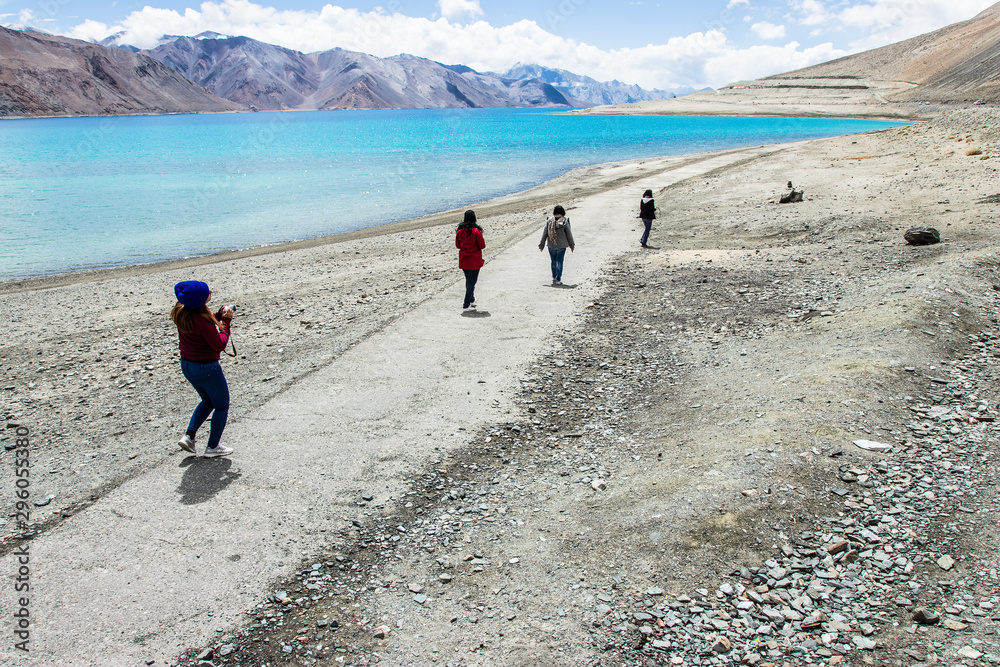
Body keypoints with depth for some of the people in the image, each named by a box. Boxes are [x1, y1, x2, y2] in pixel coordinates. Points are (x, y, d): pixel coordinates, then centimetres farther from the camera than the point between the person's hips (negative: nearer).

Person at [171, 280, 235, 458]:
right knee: (222, 406, 13)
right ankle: (213, 447, 19)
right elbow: (219, 345, -20)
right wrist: (226, 321, -14)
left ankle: (189, 436, 21)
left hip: (186, 365, 8)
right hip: (207, 368, -8)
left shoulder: (181, 313, -3)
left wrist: (218, 316, 0)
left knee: (208, 401, 29)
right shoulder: (202, 320, -28)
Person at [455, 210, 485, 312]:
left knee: (468, 280, 22)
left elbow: (457, 245, 8)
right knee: (472, 282, 0)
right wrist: (483, 240, 8)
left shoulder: (459, 231, -2)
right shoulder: (476, 231, -16)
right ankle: (466, 306, -4)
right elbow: (482, 245, -11)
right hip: (474, 261, -5)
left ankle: (471, 300, 37)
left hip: (463, 260, 5)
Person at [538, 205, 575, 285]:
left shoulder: (549, 221, -4)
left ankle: (554, 278, 27)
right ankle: (558, 280, 1)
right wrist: (572, 245, 12)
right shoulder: (564, 221, -9)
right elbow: (569, 234, -1)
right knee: (559, 262, 3)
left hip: (551, 245, 2)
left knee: (553, 261, 17)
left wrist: (541, 245, 8)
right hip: (561, 245, -2)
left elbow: (544, 234, 0)